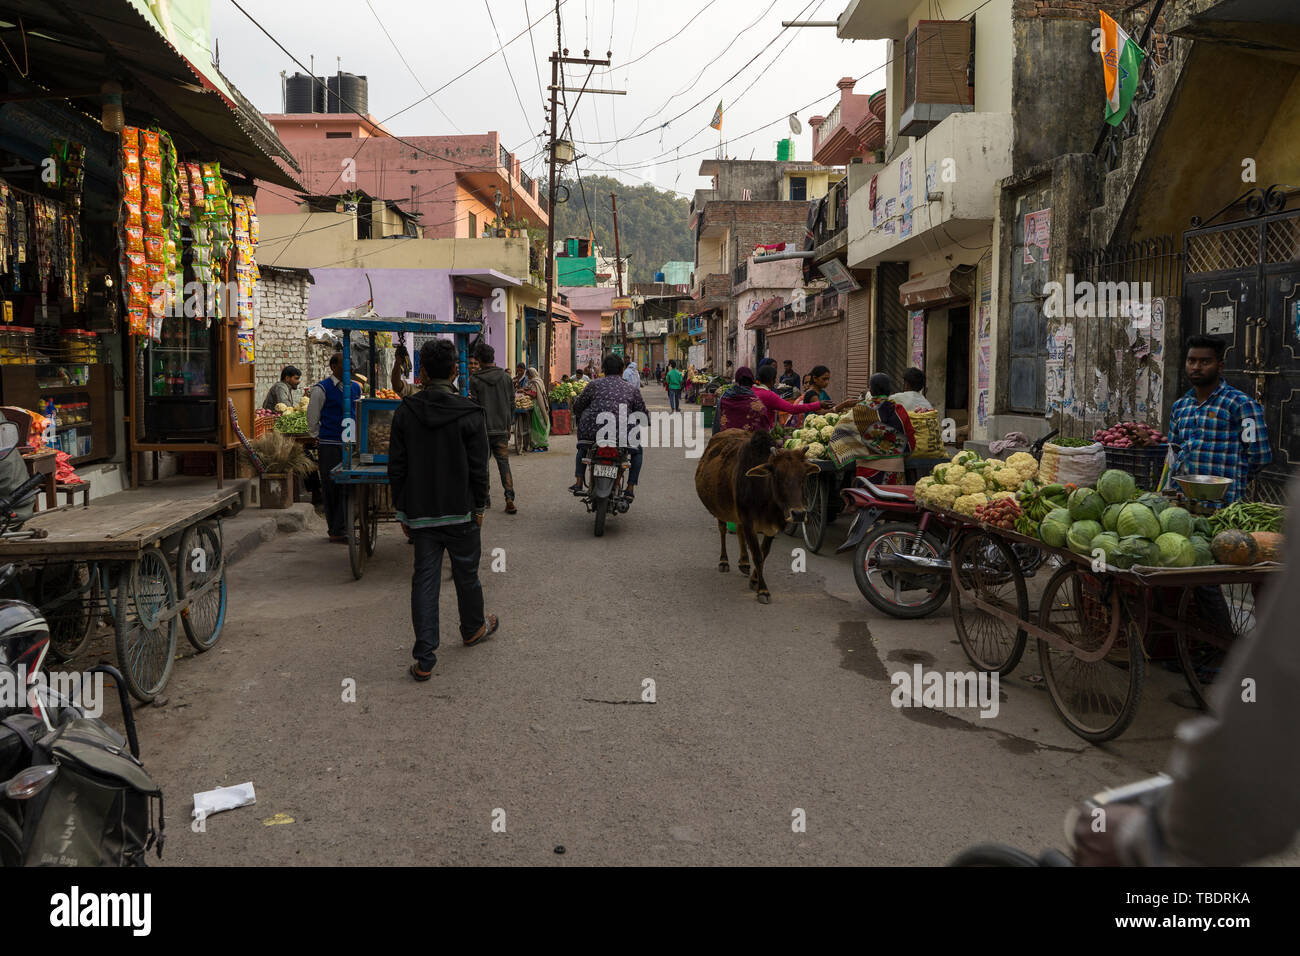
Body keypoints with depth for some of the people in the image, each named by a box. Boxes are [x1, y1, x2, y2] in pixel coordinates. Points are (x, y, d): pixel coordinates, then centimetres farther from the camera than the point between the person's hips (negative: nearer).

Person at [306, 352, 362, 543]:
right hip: (330, 446, -5)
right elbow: (312, 418, 2)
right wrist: (319, 438, 5)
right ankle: (337, 531, 2)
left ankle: (341, 529, 13)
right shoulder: (321, 389, -4)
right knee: (333, 488, -3)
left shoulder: (355, 388, 13)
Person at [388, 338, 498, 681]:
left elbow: (396, 466, 1)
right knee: (466, 573, 18)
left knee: (424, 580, 5)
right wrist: (479, 507, 5)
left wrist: (402, 510, 9)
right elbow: (478, 469, -8)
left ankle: (424, 660, 3)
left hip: (420, 512, 2)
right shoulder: (470, 414, -11)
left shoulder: (405, 412, -3)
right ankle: (473, 628, 41)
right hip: (460, 511, -2)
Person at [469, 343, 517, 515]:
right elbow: (512, 404, 8)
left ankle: (485, 497, 16)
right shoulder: (506, 378, 3)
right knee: (504, 463, 3)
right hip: (502, 429, 3)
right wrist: (509, 425, 17)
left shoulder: (475, 380, -8)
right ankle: (509, 499, -7)